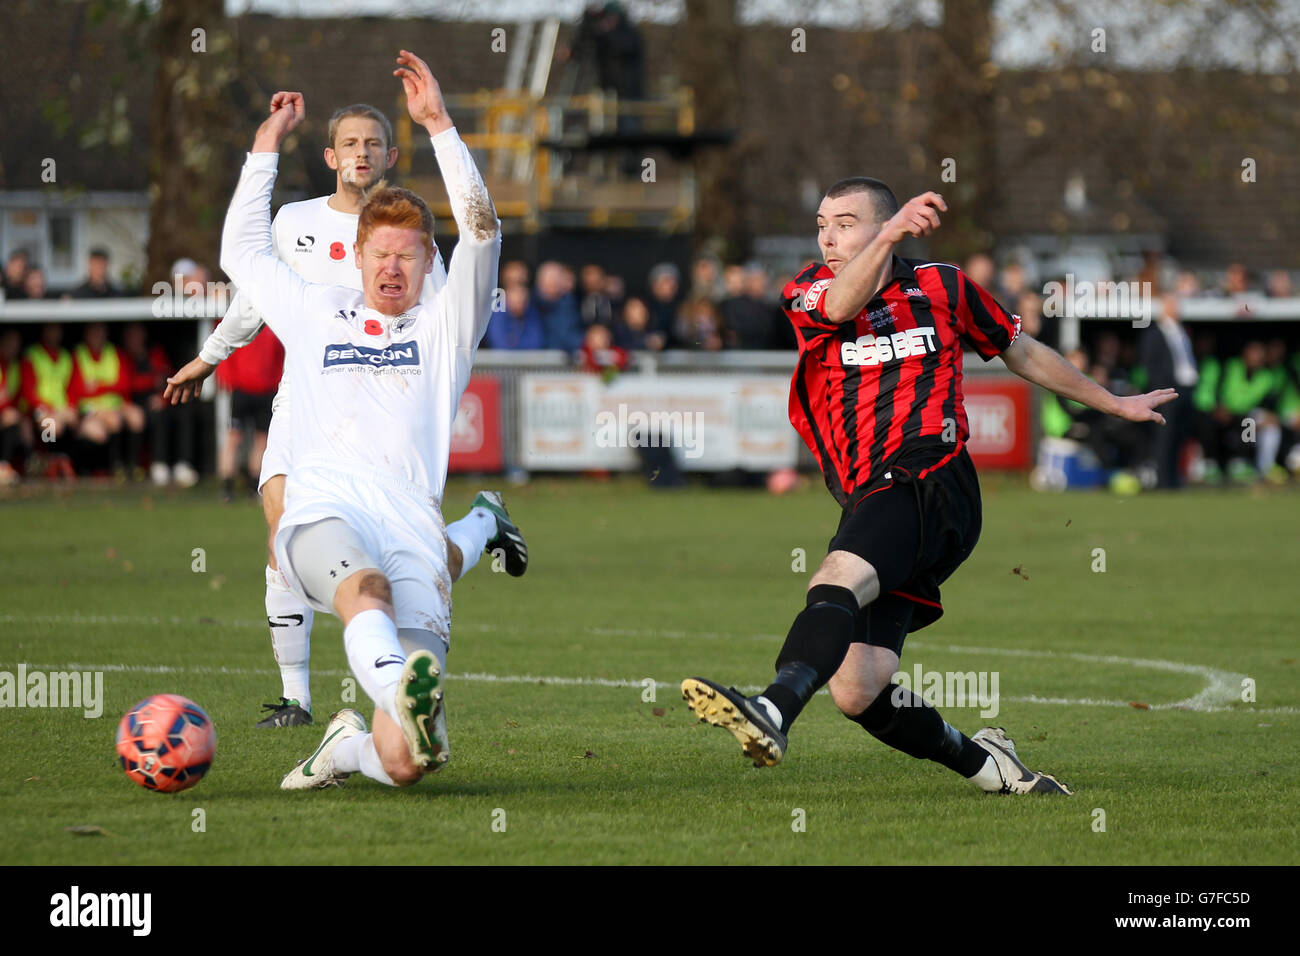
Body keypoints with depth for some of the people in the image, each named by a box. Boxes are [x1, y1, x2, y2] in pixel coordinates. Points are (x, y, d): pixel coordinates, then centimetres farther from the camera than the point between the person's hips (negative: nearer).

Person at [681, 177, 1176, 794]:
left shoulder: (942, 287, 14)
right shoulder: (807, 291, 14)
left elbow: (1022, 353, 30)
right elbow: (840, 306, -12)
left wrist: (1113, 404, 38)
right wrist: (888, 237, -30)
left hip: (929, 484, -4)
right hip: (868, 504, 4)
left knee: (834, 583, -33)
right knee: (857, 693, -6)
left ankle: (772, 713, -55)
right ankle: (984, 763, 16)